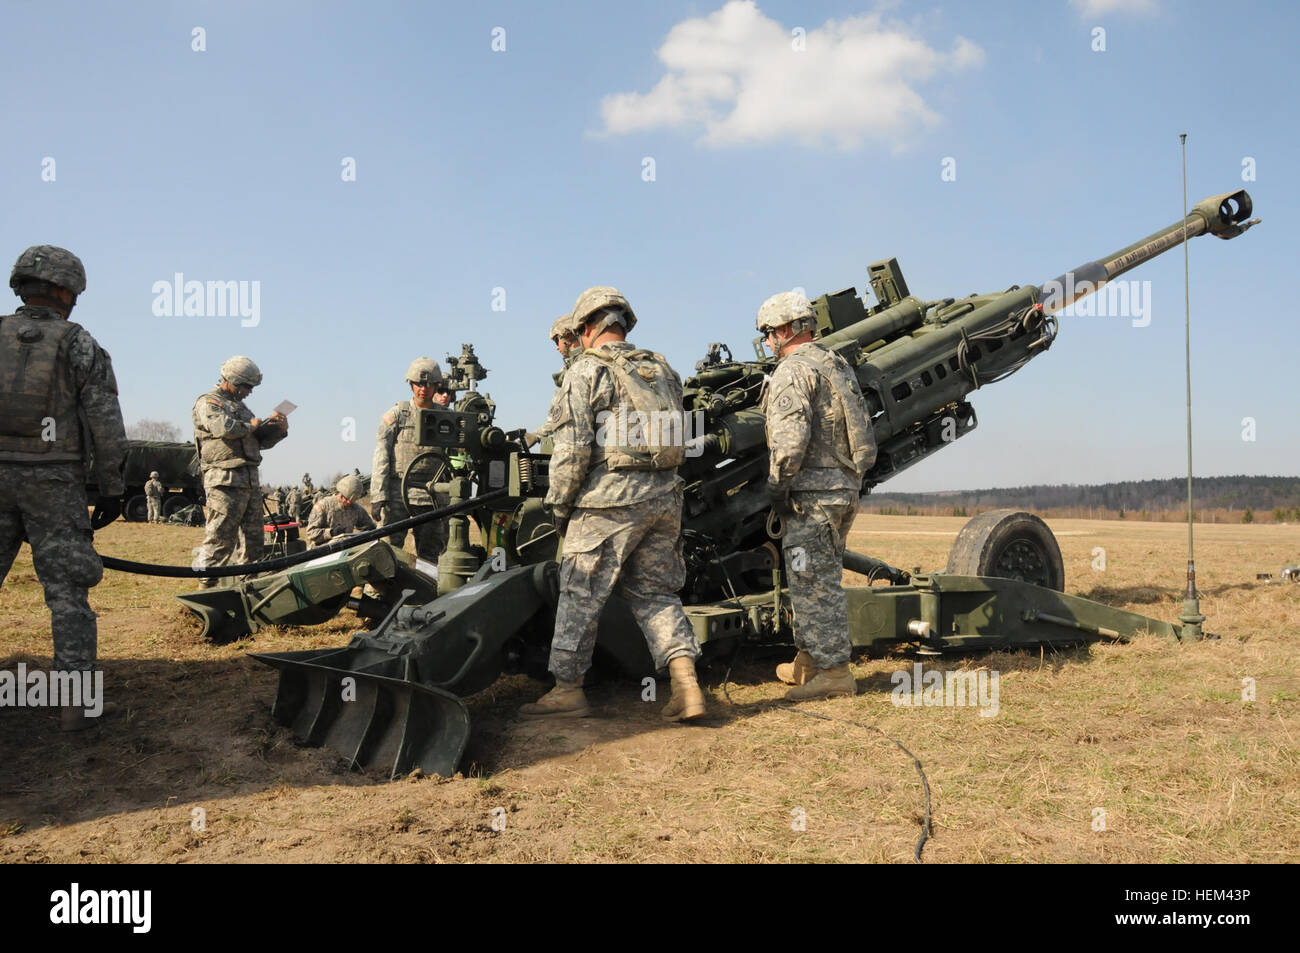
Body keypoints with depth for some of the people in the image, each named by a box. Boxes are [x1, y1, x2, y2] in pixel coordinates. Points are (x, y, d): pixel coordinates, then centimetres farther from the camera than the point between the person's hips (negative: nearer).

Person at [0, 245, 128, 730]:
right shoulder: (80, 345, -3)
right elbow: (106, 427, -6)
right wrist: (111, 488, 3)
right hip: (54, 486, -2)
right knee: (68, 592, 2)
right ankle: (76, 702, 1)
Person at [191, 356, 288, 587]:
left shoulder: (240, 406, 24)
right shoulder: (208, 402, -2)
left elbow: (260, 441, 25)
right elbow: (224, 428, -21)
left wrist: (278, 430, 7)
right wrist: (251, 425, -5)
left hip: (251, 480, 9)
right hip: (225, 481, -8)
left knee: (254, 538, 10)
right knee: (221, 538, -11)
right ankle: (206, 585, -6)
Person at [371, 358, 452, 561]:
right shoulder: (397, 414, 4)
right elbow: (380, 456, -2)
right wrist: (378, 496, -9)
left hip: (431, 496, 3)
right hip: (397, 492, -3)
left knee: (430, 556, 5)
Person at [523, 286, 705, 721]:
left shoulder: (586, 370, -4)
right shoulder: (663, 369, 15)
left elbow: (573, 447, -9)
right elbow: (679, 440, 17)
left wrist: (560, 505, 0)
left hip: (609, 499, -6)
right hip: (665, 497, 6)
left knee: (581, 594, 4)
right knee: (654, 591, 13)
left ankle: (567, 689, 11)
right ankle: (685, 682, 2)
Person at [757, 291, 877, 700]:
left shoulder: (793, 370, -11)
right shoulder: (838, 365, 19)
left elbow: (790, 436, -23)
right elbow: (861, 431, 21)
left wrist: (777, 483, -14)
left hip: (812, 492, -10)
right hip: (846, 485, 10)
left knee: (813, 581, -5)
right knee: (815, 578, 17)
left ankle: (833, 671, -2)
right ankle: (809, 661, 25)